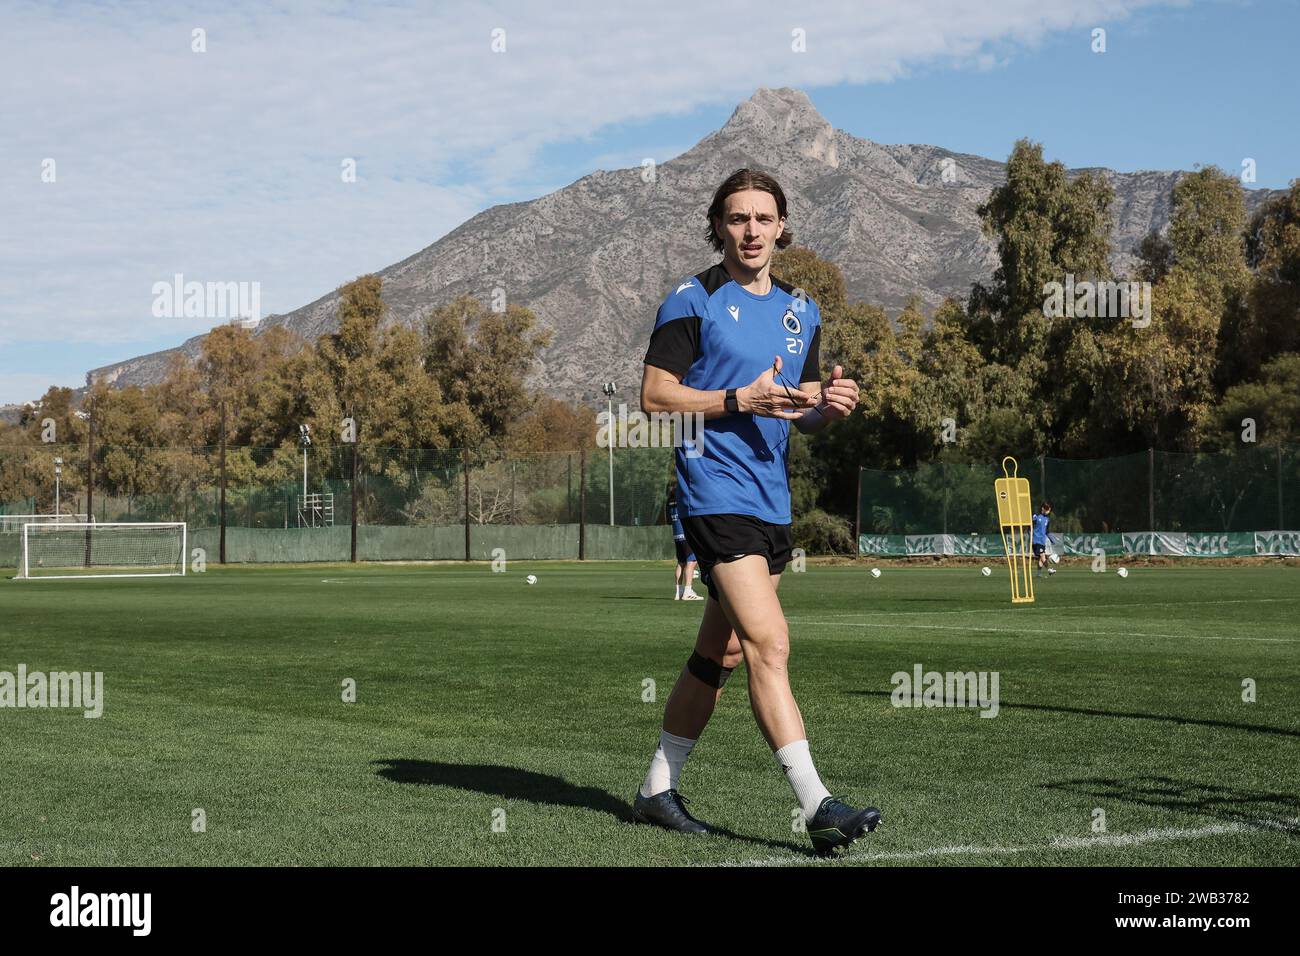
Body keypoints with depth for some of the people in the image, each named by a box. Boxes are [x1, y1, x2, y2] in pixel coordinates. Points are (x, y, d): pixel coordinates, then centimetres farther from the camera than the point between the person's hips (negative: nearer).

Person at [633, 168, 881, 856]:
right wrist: (742, 398, -17)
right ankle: (815, 806, -18)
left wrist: (831, 405, -3)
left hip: (772, 501, 7)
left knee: (719, 655, 11)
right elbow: (654, 395, -7)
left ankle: (657, 790, 24)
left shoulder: (801, 311, 16)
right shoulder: (693, 301, -3)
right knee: (769, 643, -17)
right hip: (715, 494, -7)